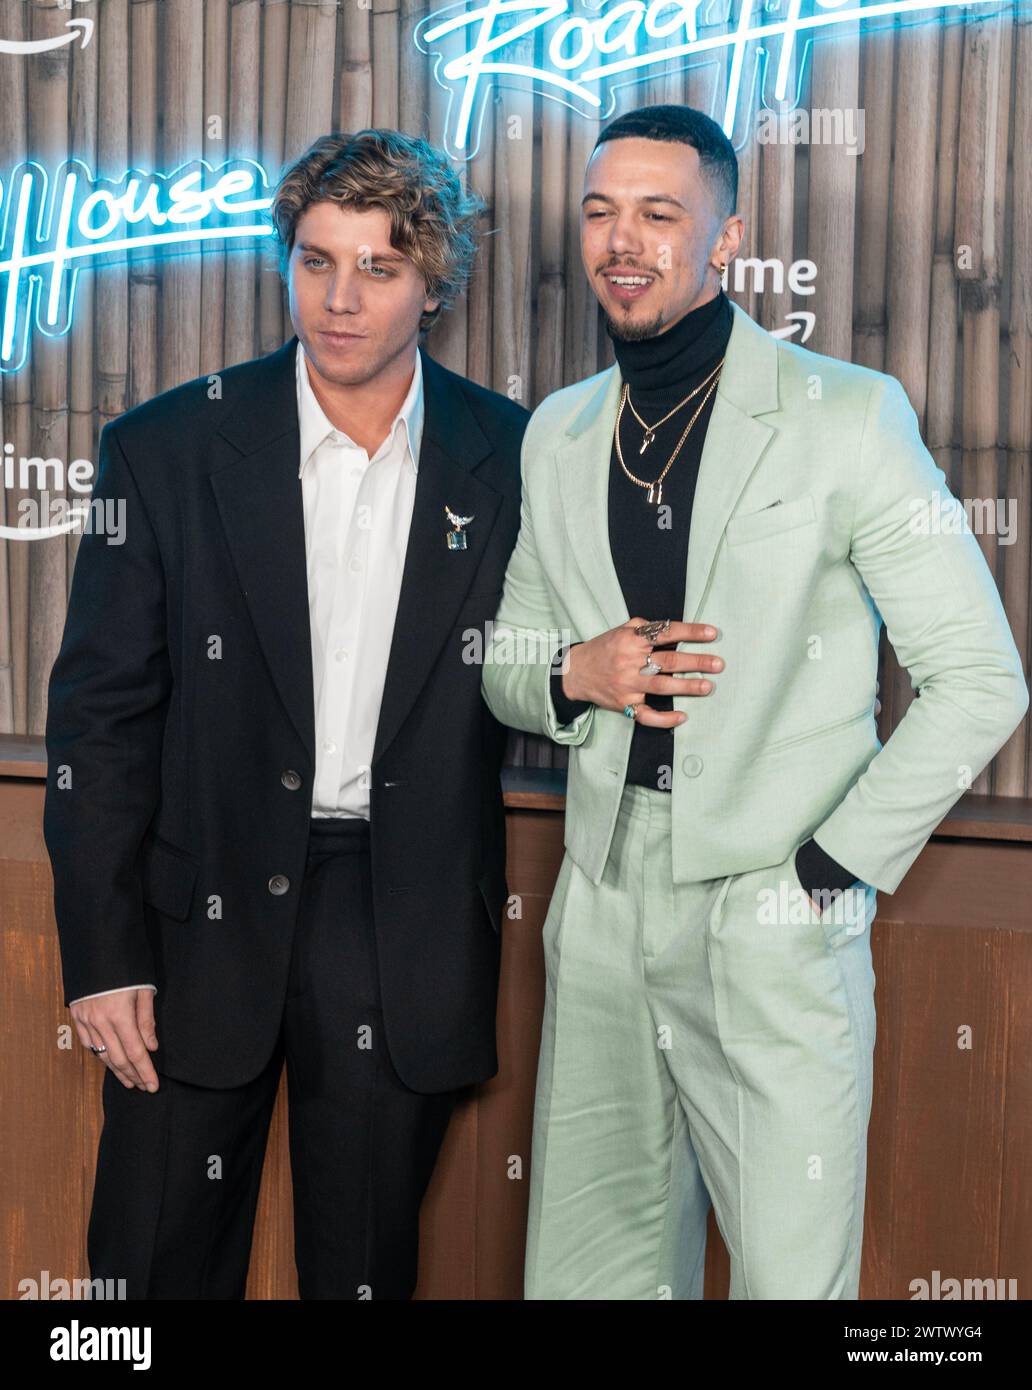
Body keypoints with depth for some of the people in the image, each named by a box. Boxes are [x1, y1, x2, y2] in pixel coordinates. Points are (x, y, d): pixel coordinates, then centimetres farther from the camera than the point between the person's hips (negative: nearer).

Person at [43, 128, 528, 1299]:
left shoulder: (509, 458, -1)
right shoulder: (166, 449, -3)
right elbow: (100, 710, -2)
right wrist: (103, 952, -5)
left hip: (408, 929, 1)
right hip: (204, 924, 0)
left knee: (364, 1267, 12)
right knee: (157, 1261, 7)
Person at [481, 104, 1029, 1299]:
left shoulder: (847, 416, -6)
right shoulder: (558, 433, 10)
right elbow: (503, 667, 19)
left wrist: (830, 868, -10)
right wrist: (573, 676, -4)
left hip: (774, 921, -5)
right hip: (603, 912, 5)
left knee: (792, 1274, 0)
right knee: (587, 1267, 12)